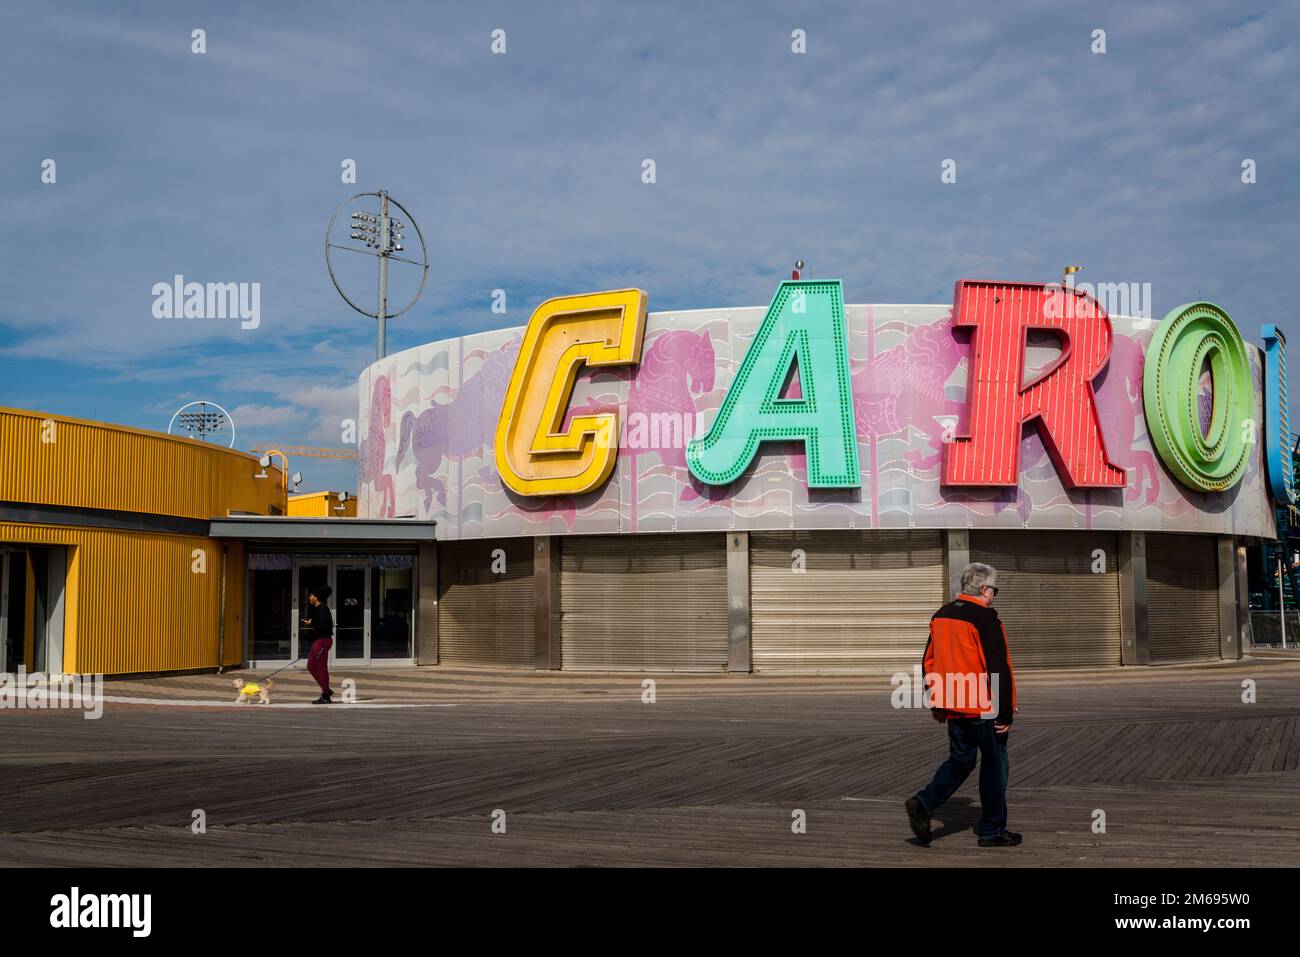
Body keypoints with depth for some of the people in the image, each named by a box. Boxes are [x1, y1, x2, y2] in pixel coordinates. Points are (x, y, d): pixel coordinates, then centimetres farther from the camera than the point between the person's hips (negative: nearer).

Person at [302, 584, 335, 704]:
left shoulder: (322, 609, -16)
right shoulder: (316, 609, 15)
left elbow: (322, 625, -25)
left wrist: (311, 625, -14)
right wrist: (309, 624, 4)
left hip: (323, 640, -11)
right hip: (317, 640, 11)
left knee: (322, 668, -5)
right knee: (311, 666, 13)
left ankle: (326, 697, 2)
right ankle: (327, 691, 19)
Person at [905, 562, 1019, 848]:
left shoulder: (941, 615, 10)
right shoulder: (985, 618, -15)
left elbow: (929, 661, 16)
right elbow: (999, 668, -18)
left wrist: (937, 704, 22)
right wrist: (1006, 713, -14)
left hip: (952, 706, 7)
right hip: (983, 708, -7)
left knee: (960, 760, 17)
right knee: (993, 764, 7)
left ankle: (924, 803, -2)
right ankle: (992, 830, 14)